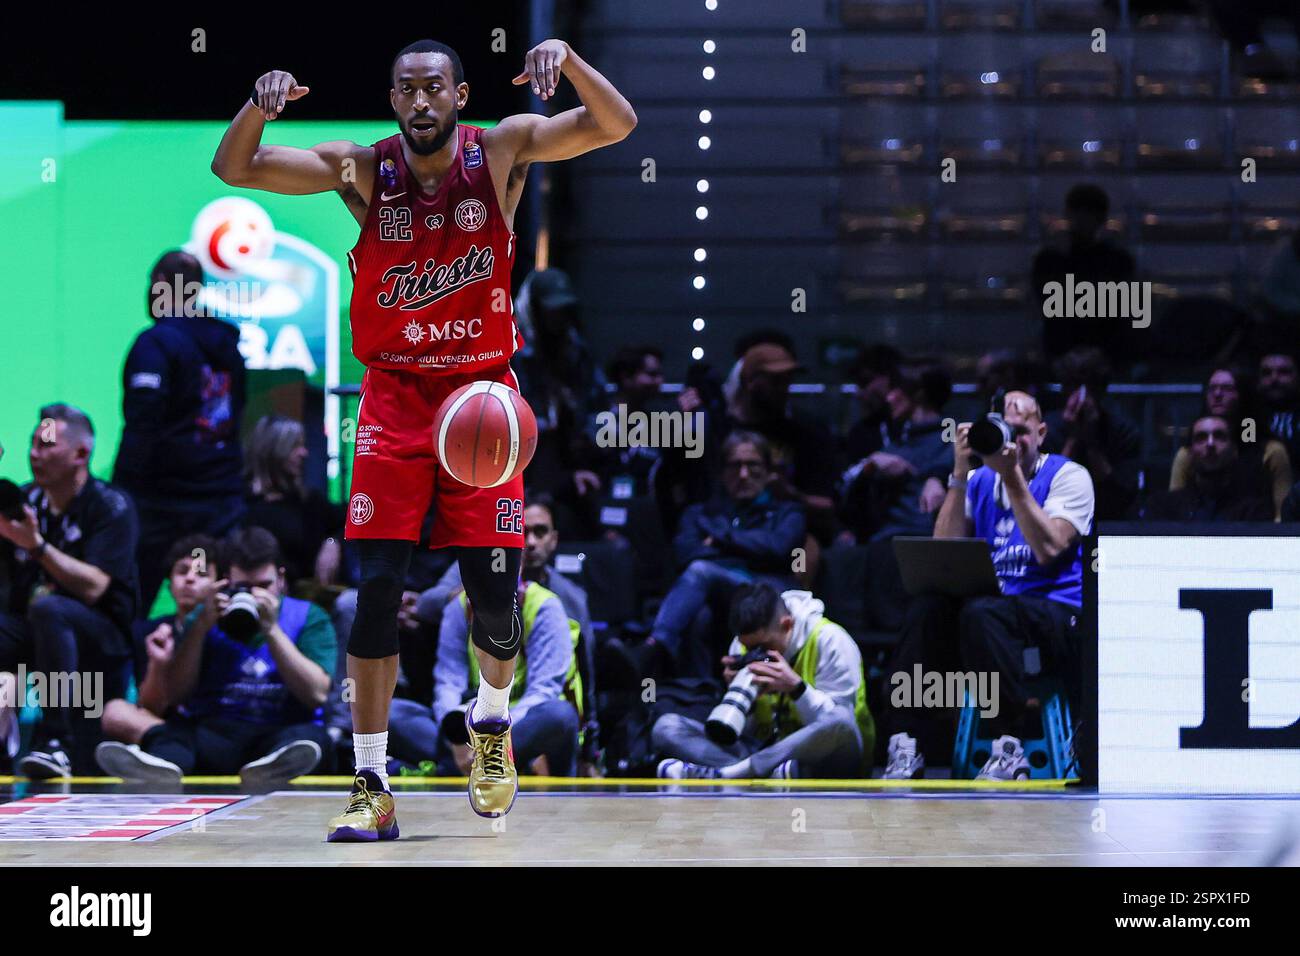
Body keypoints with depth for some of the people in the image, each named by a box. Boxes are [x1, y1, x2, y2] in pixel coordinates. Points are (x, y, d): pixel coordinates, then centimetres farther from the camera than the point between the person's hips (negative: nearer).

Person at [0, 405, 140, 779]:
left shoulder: (111, 507, -7)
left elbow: (93, 587, -19)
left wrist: (38, 545, -27)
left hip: (102, 639, -5)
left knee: (47, 608, -36)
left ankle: (55, 744, -37)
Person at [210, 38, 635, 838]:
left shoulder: (502, 152, -5)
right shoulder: (363, 170, -5)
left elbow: (616, 124, -12)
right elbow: (233, 169, -10)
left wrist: (565, 58, -30)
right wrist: (261, 104, -30)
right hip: (394, 397, 0)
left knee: (496, 591, -1)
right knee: (377, 586, -10)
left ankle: (492, 720, 31)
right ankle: (373, 785, -6)